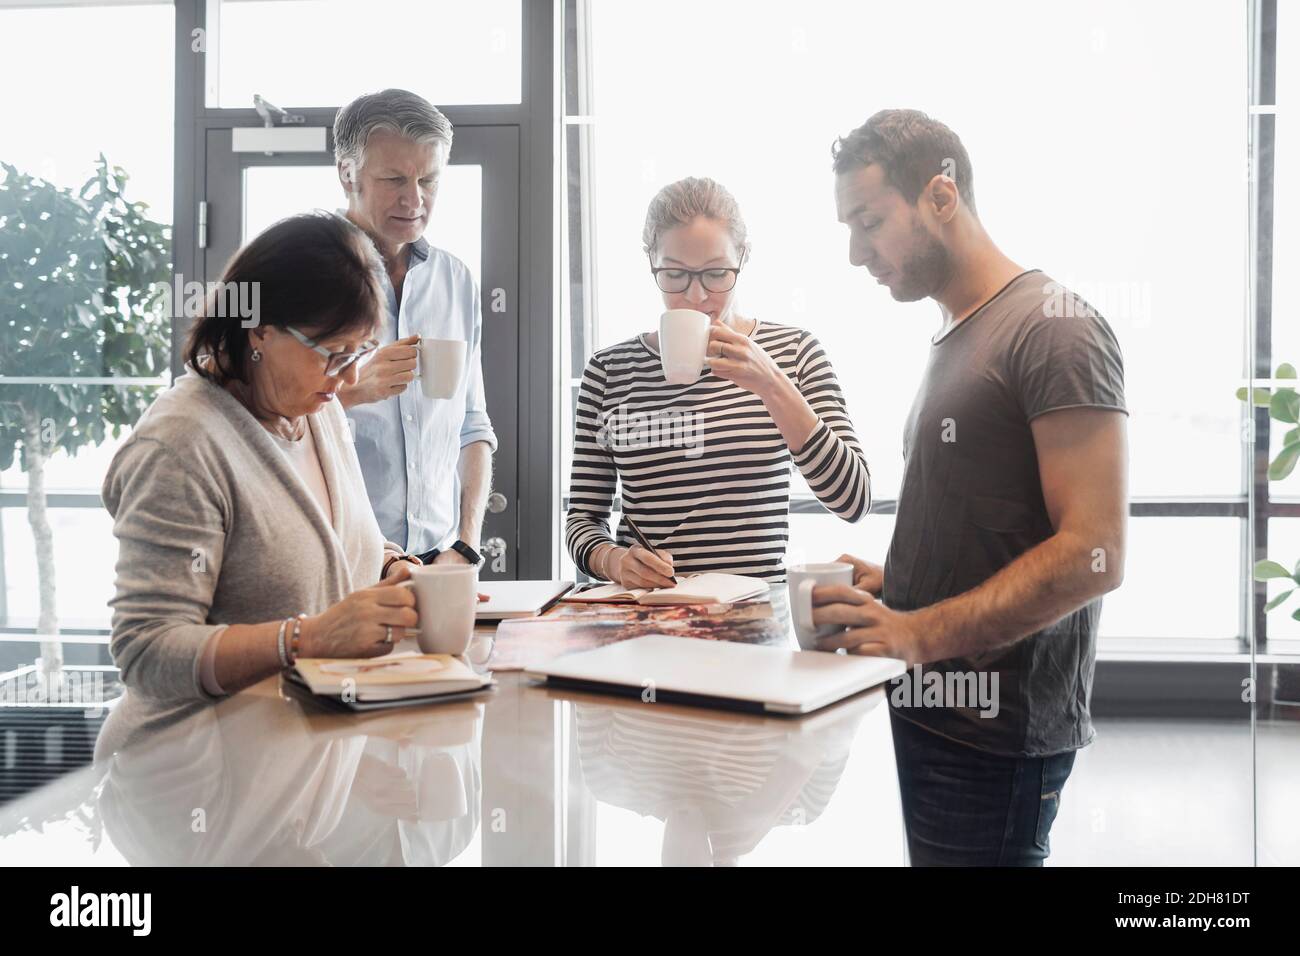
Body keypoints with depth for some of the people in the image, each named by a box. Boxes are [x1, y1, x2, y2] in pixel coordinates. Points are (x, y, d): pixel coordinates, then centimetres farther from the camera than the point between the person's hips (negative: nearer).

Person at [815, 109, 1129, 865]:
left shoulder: (1053, 327, -11)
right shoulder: (954, 340, 16)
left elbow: (1093, 554, -19)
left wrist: (917, 634, -23)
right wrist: (891, 585, 5)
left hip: (994, 736, -8)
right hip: (932, 711, 8)